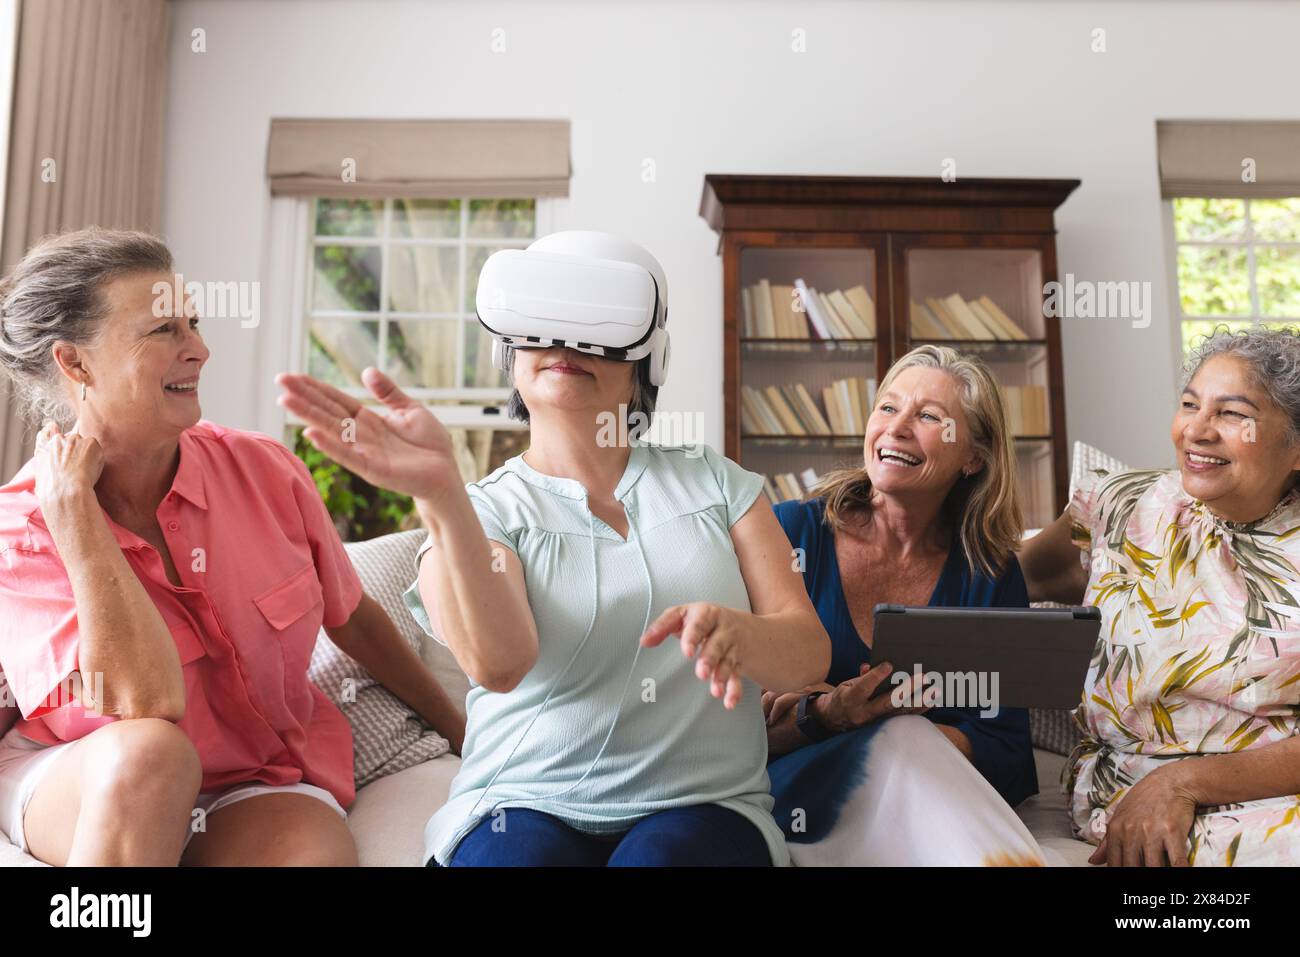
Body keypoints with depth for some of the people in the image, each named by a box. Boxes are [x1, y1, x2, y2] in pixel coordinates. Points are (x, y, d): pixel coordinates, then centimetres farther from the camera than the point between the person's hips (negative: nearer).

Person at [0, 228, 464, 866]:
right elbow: (146, 707, -31)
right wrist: (71, 504, -28)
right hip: (75, 791, 1)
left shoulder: (264, 471, -10)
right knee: (151, 752, -34)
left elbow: (354, 621, 6)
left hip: (259, 786, 0)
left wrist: (459, 729, 16)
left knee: (318, 848, -33)